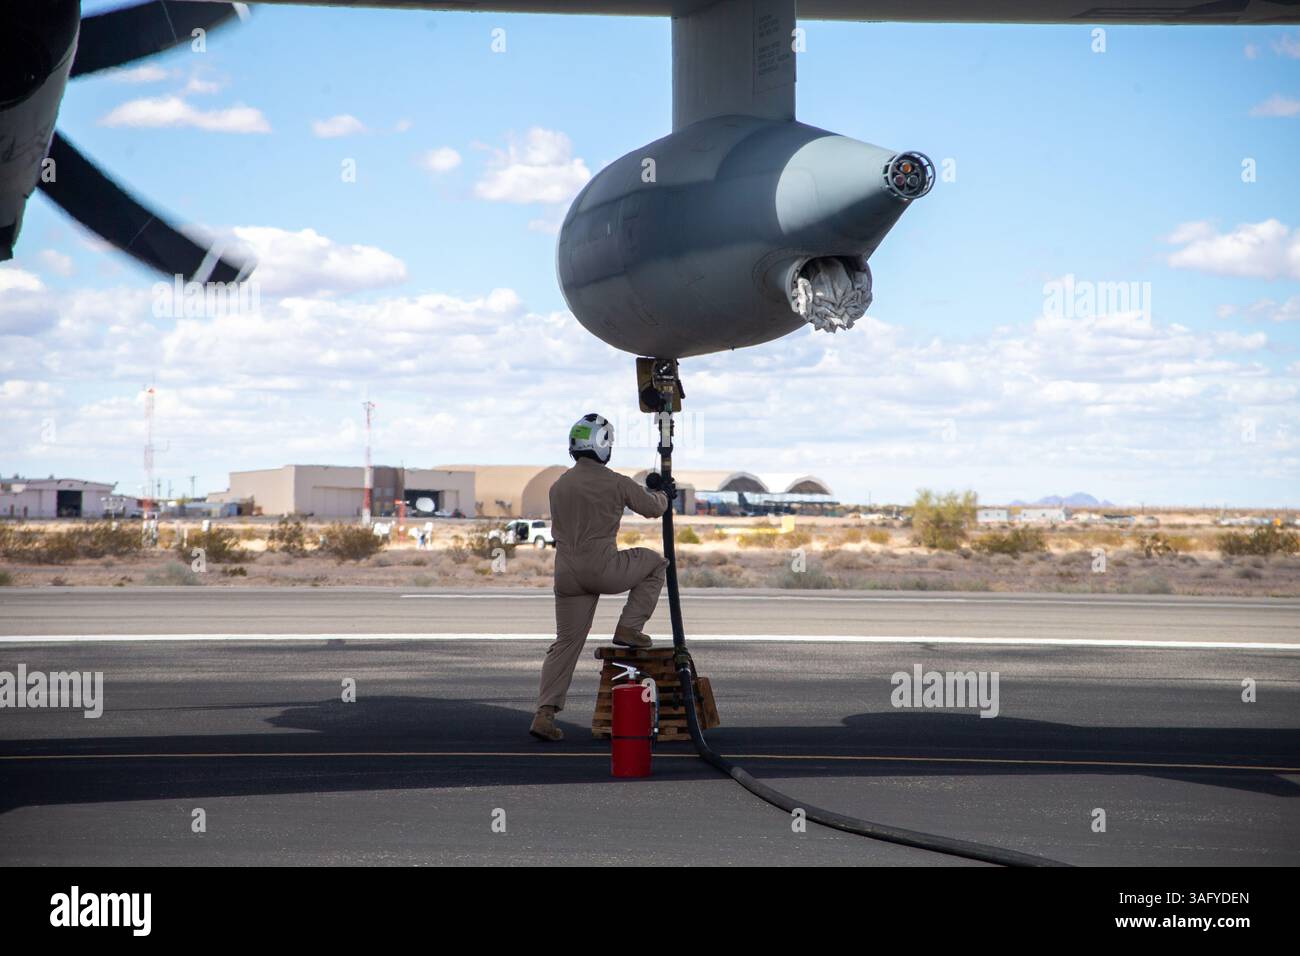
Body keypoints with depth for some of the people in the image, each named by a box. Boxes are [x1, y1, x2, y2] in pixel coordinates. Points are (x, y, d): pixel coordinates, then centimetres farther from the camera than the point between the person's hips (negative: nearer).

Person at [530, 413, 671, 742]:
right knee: (655, 562, 20)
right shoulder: (616, 483, -6)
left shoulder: (558, 486, 10)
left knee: (566, 642, 11)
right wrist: (663, 495, 31)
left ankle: (545, 713, 1)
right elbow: (652, 508, 8)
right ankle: (628, 628, 13)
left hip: (567, 574, 5)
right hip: (603, 569, -5)